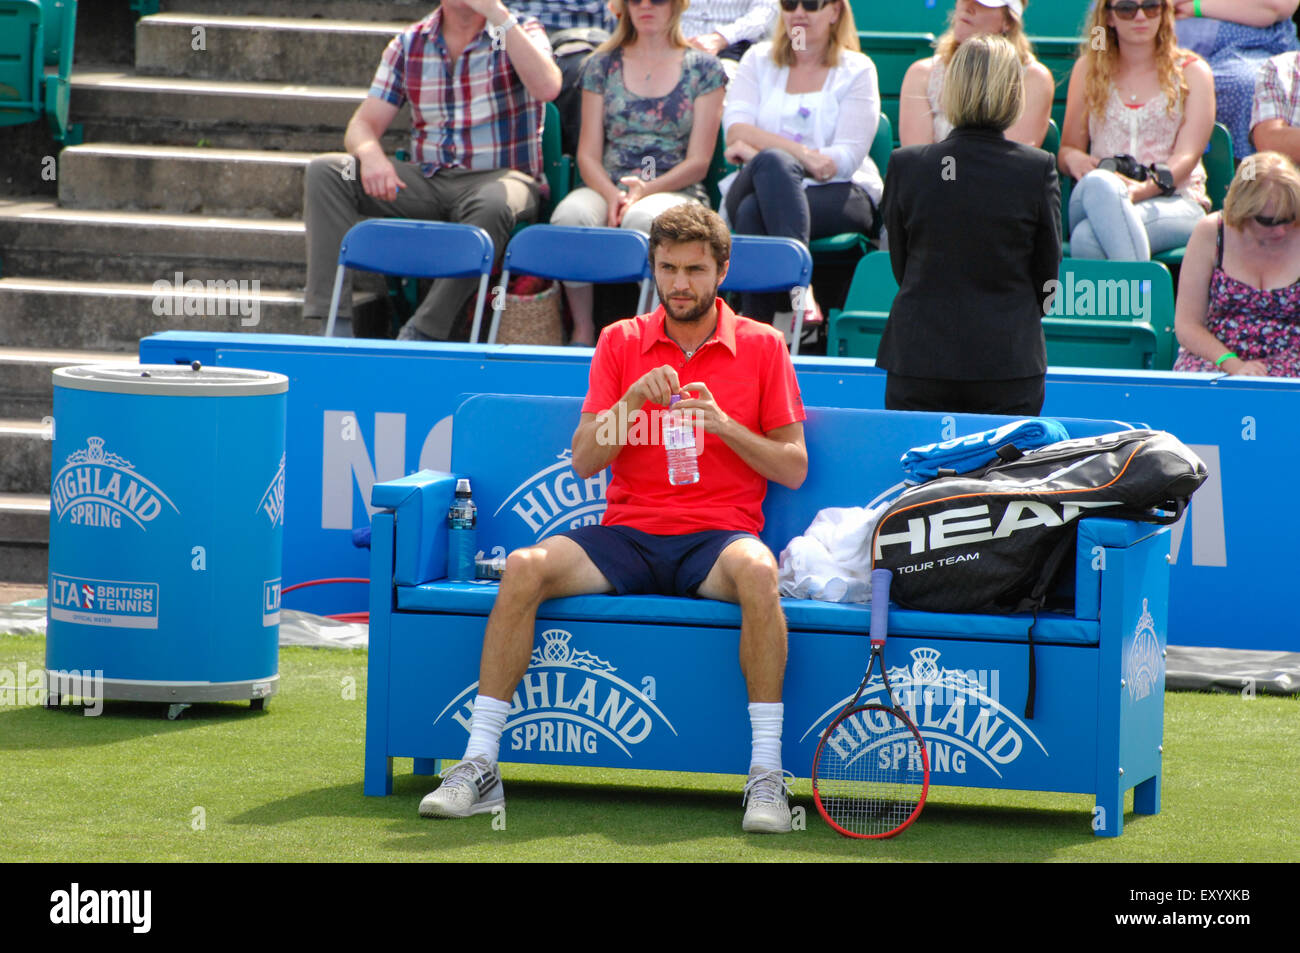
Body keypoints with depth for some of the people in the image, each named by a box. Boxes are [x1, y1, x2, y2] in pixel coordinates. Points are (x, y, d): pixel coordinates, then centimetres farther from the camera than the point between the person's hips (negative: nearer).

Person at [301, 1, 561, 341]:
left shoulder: (519, 33, 0)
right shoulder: (408, 45, 10)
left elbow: (546, 88, -22)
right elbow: (363, 124, 6)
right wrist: (370, 154, -19)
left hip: (502, 176, -4)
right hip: (427, 181, 4)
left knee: (493, 205, -40)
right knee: (325, 172, -16)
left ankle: (423, 333, -34)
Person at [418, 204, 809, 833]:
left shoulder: (761, 346, 8)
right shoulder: (621, 342, 12)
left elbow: (794, 469, 6)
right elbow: (584, 461, 5)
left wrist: (724, 426, -10)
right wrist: (633, 400, -12)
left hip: (717, 537, -2)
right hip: (628, 534, 2)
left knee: (756, 571, -38)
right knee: (524, 567, -25)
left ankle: (766, 773, -34)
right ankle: (480, 767, -21)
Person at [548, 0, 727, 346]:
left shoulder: (703, 68, 8)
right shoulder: (602, 65, 14)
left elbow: (698, 161, 2)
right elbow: (588, 153, 8)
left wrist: (645, 190, -16)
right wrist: (612, 195, -14)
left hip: (675, 191, -2)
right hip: (609, 186, 2)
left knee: (642, 218, -39)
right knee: (571, 213, -34)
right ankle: (582, 330, -23)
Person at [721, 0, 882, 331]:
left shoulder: (856, 70, 7)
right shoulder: (759, 61, 16)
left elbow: (847, 158, -5)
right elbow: (736, 132, 1)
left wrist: (758, 148, -14)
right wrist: (802, 153, -17)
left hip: (838, 195, -2)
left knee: (754, 212, -33)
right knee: (771, 162, -35)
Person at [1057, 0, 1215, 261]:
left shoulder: (1191, 71, 13)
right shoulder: (1088, 69, 19)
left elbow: (1188, 154, -1)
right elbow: (1067, 149, 18)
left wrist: (1145, 188, -23)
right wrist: (1074, 158, -10)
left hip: (1174, 202, -2)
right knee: (1098, 183, -40)